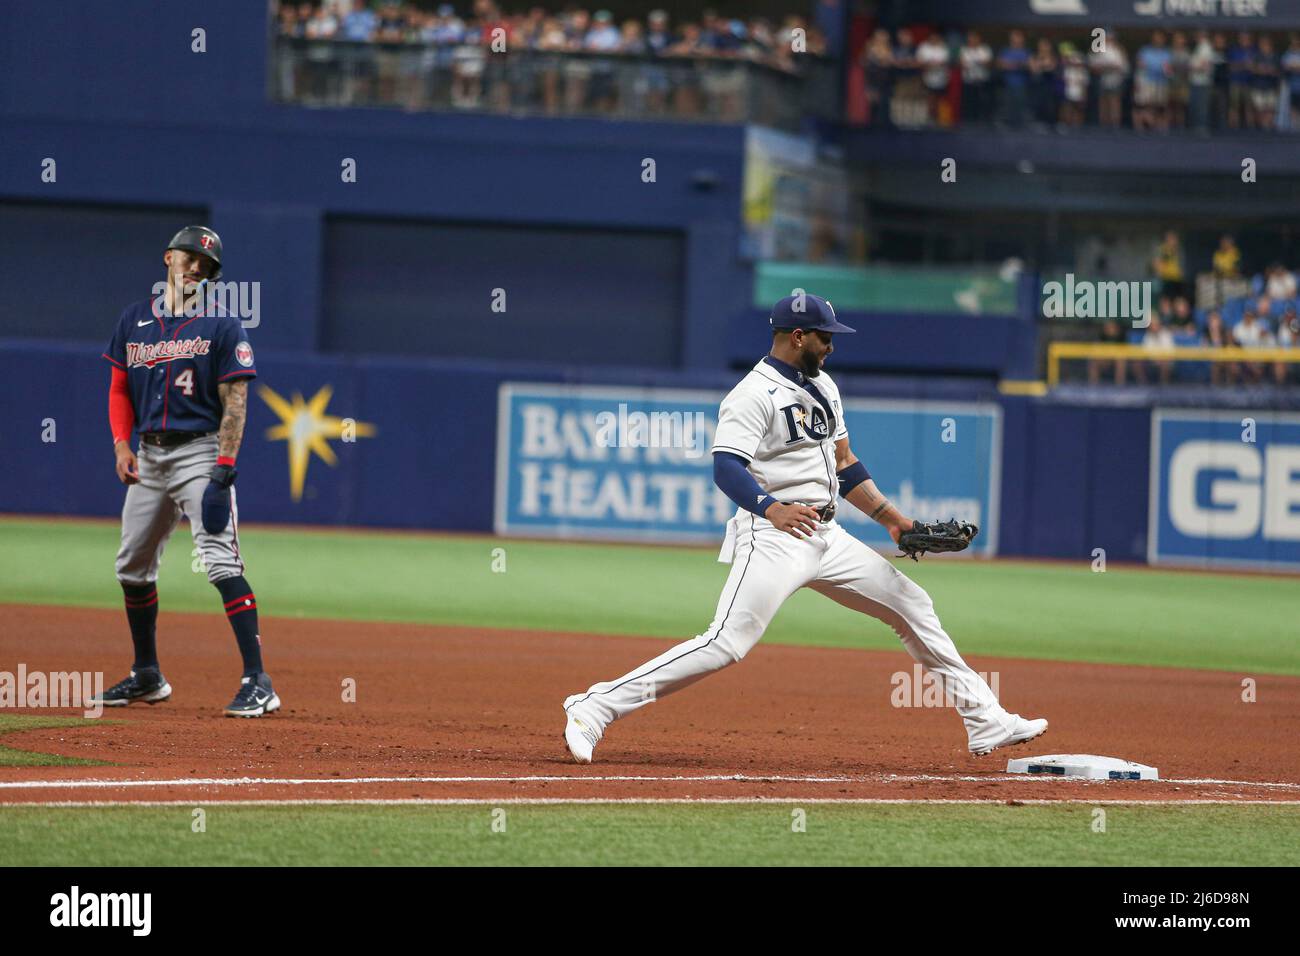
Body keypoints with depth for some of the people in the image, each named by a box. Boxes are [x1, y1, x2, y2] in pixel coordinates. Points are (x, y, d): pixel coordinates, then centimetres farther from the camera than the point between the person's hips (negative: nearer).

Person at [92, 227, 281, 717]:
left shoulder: (222, 326, -4)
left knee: (221, 561, -17)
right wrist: (122, 444, -1)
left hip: (200, 452, -6)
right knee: (132, 566, 12)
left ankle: (257, 683, -21)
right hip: (149, 455, 6)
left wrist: (223, 472, -18)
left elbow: (235, 403, -10)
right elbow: (120, 389, 16)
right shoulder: (134, 320, 11)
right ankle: (147, 676, 28)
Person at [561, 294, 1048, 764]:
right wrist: (771, 508, -41)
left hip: (826, 537, 9)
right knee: (726, 644, -20)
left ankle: (984, 721, 15)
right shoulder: (754, 394, -12)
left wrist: (891, 519, 18)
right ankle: (594, 710, -19)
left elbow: (843, 463, 25)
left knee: (912, 605, 8)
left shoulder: (822, 386, 17)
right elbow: (726, 468, -24)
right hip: (773, 537, -9)